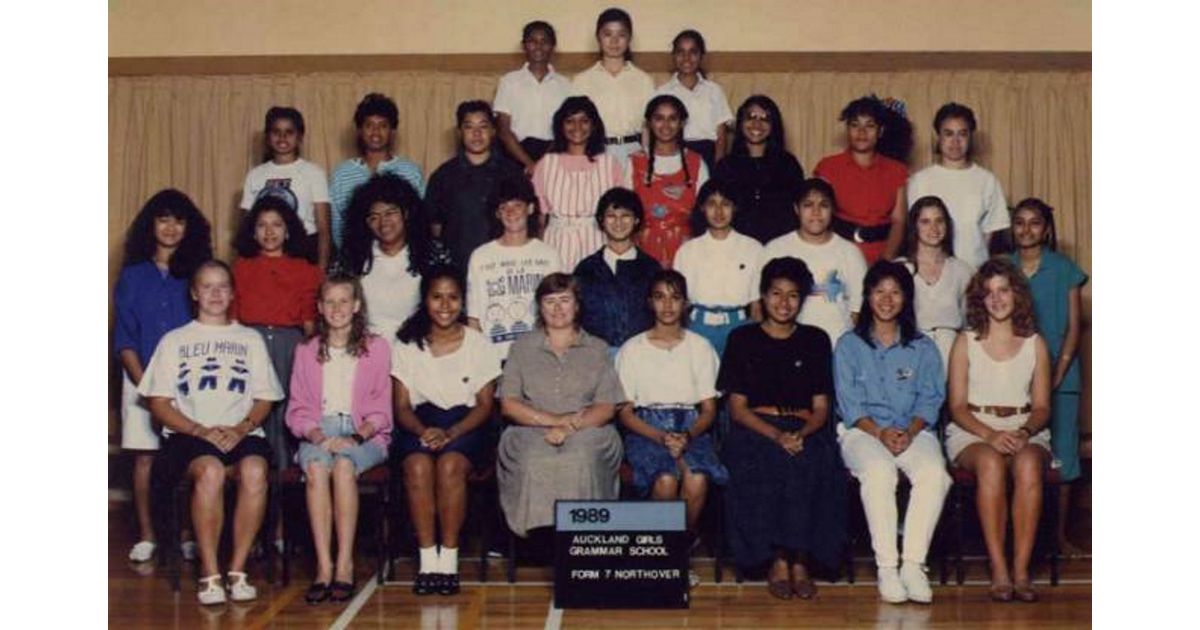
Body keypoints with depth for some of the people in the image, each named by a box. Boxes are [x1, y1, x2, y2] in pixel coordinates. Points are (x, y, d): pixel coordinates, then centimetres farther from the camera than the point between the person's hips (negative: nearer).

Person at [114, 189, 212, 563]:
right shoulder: (133, 275, 8)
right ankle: (146, 535, 7)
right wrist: (144, 384, -7)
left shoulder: (197, 274, 8)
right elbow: (123, 338, 4)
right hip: (142, 378, 0)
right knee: (145, 457, 0)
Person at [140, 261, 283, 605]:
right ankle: (210, 574, -27)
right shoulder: (174, 340, 17)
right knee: (210, 470, -35)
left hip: (242, 434, 1)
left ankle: (237, 570, -24)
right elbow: (159, 402, 7)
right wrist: (200, 431, -9)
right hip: (188, 435, -1)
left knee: (255, 470, -33)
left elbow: (264, 399, 13)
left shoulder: (251, 339, 21)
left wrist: (241, 429, -8)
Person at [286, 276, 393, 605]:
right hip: (318, 433, 1)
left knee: (344, 465, -35)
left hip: (364, 434, -1)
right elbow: (297, 409, 10)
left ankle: (345, 565, -33)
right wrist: (318, 436, -11)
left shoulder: (376, 348, 12)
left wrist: (357, 438, -13)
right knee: (316, 466, -33)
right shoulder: (306, 352, 18)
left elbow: (380, 409, 6)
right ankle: (324, 566, -35)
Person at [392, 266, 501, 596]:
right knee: (418, 466, -32)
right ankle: (427, 559, -27)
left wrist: (450, 433, -16)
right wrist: (422, 430, -17)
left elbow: (485, 405, 1)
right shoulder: (408, 346, 11)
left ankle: (449, 559, -26)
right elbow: (402, 406, 5)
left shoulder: (479, 345, 7)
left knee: (450, 464, -34)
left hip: (466, 426, -1)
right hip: (420, 425, 1)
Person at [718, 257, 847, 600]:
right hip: (755, 429, -1)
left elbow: (821, 408, 11)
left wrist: (801, 434, -12)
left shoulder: (816, 340, 16)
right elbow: (737, 408, 3)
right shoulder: (742, 340, 10)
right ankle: (777, 560, -24)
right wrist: (776, 435, -15)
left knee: (816, 466, -33)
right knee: (763, 466, -35)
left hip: (806, 432, 1)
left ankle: (800, 561, -25)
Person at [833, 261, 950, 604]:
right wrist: (879, 432, -15)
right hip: (862, 431, -2)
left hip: (914, 431, 2)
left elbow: (931, 399, 7)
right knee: (879, 471, -36)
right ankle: (886, 566, -31)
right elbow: (849, 403, 2)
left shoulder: (923, 348, 18)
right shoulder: (849, 346, 13)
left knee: (934, 472, -32)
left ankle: (913, 563, -30)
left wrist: (910, 431, -13)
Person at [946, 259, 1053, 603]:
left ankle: (1021, 569, -32)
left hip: (1026, 431, 1)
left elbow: (1042, 407, 9)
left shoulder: (1036, 344, 13)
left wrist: (1025, 432, -13)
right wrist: (991, 435, -16)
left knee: (1027, 463, -35)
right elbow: (957, 407, 2)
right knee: (990, 463, -36)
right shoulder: (966, 342, 8)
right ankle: (998, 570, -34)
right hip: (972, 431, -1)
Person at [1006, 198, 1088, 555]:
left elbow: (1073, 329, 0)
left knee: (1060, 456, 2)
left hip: (1059, 377, -1)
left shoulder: (1065, 270, 1)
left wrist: (1055, 378, -8)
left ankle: (1059, 534, 13)